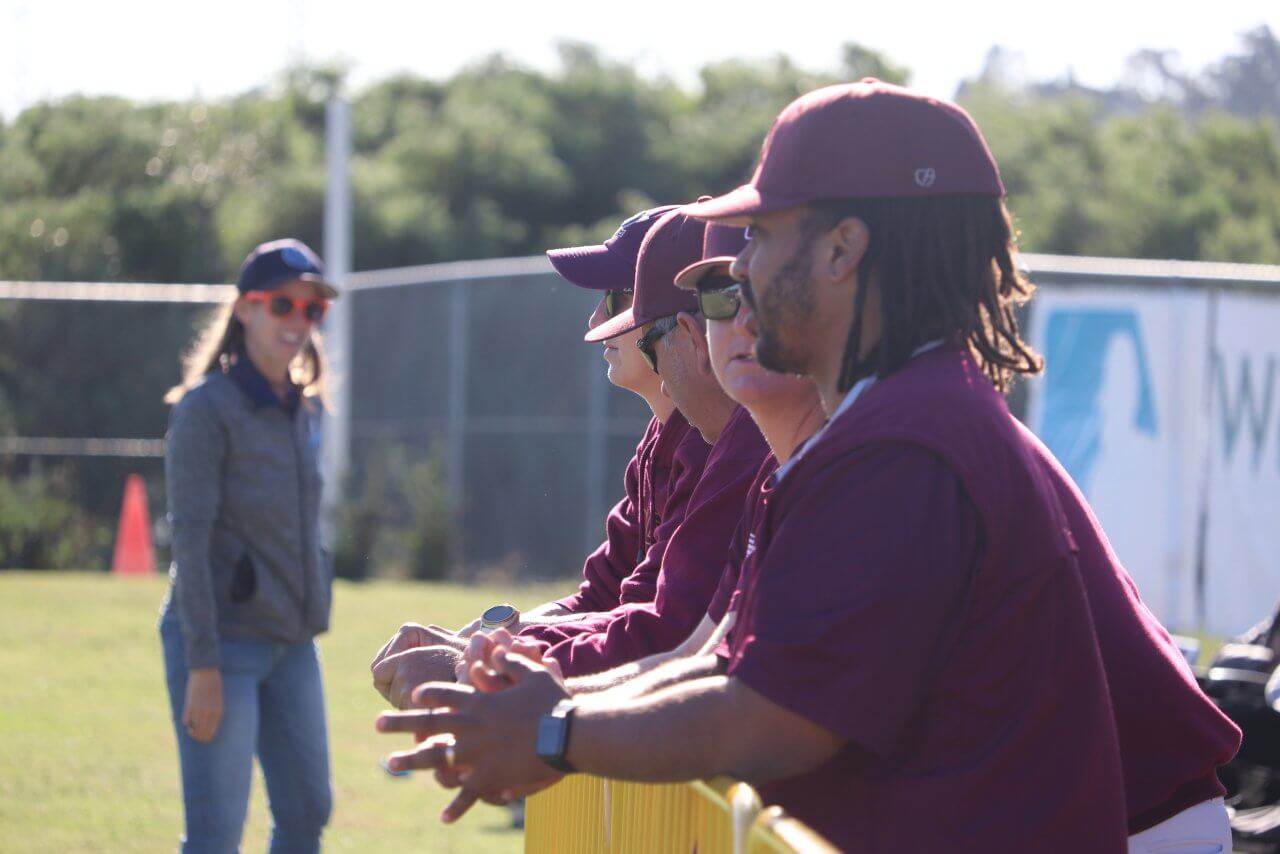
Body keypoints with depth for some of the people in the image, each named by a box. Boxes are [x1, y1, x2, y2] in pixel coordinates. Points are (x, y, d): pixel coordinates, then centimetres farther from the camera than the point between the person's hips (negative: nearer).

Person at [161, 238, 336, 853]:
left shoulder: (305, 409, 11)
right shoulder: (206, 408, -11)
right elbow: (191, 542, -15)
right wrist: (203, 666, -19)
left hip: (292, 642, 8)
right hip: (224, 641, -8)